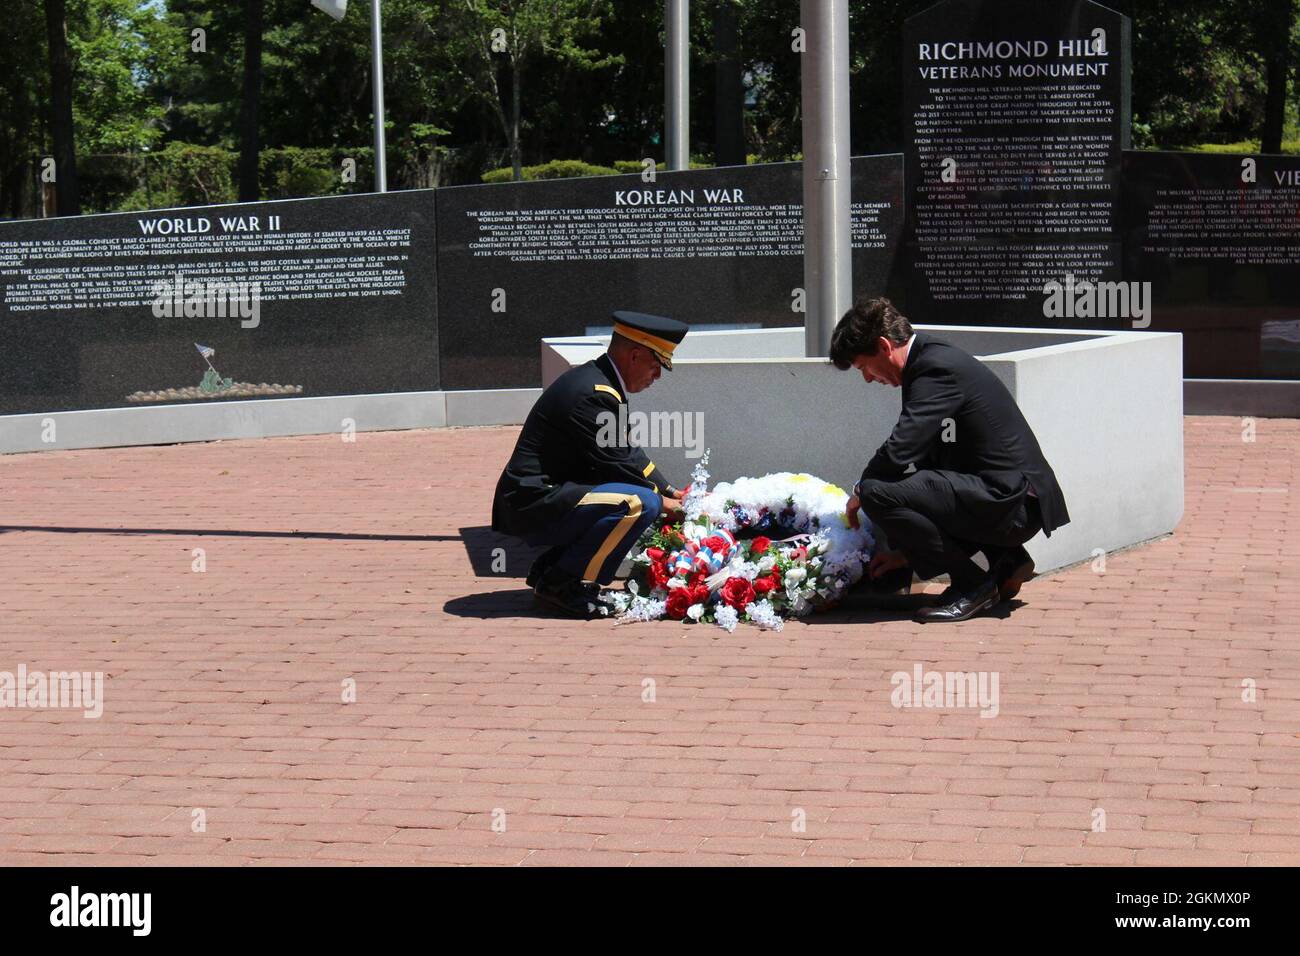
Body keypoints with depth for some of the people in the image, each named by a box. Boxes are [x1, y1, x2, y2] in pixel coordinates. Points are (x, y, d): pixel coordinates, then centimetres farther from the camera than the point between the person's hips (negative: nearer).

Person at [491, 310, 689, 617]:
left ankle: (549, 569, 13)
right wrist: (661, 501, -4)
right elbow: (616, 464, -17)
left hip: (539, 497, 11)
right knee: (640, 504, -25)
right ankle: (562, 583, -13)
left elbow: (626, 454, 20)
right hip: (533, 508, -11)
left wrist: (669, 491, 13)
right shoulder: (592, 395, -20)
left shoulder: (593, 378, 13)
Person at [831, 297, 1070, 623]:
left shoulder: (937, 369, -16)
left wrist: (860, 492, -2)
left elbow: (899, 453, -24)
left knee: (877, 492, -21)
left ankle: (972, 584, -7)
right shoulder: (934, 358, 16)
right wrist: (907, 551, 24)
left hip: (1011, 507, -11)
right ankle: (1006, 560, 17)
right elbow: (915, 456, 23)